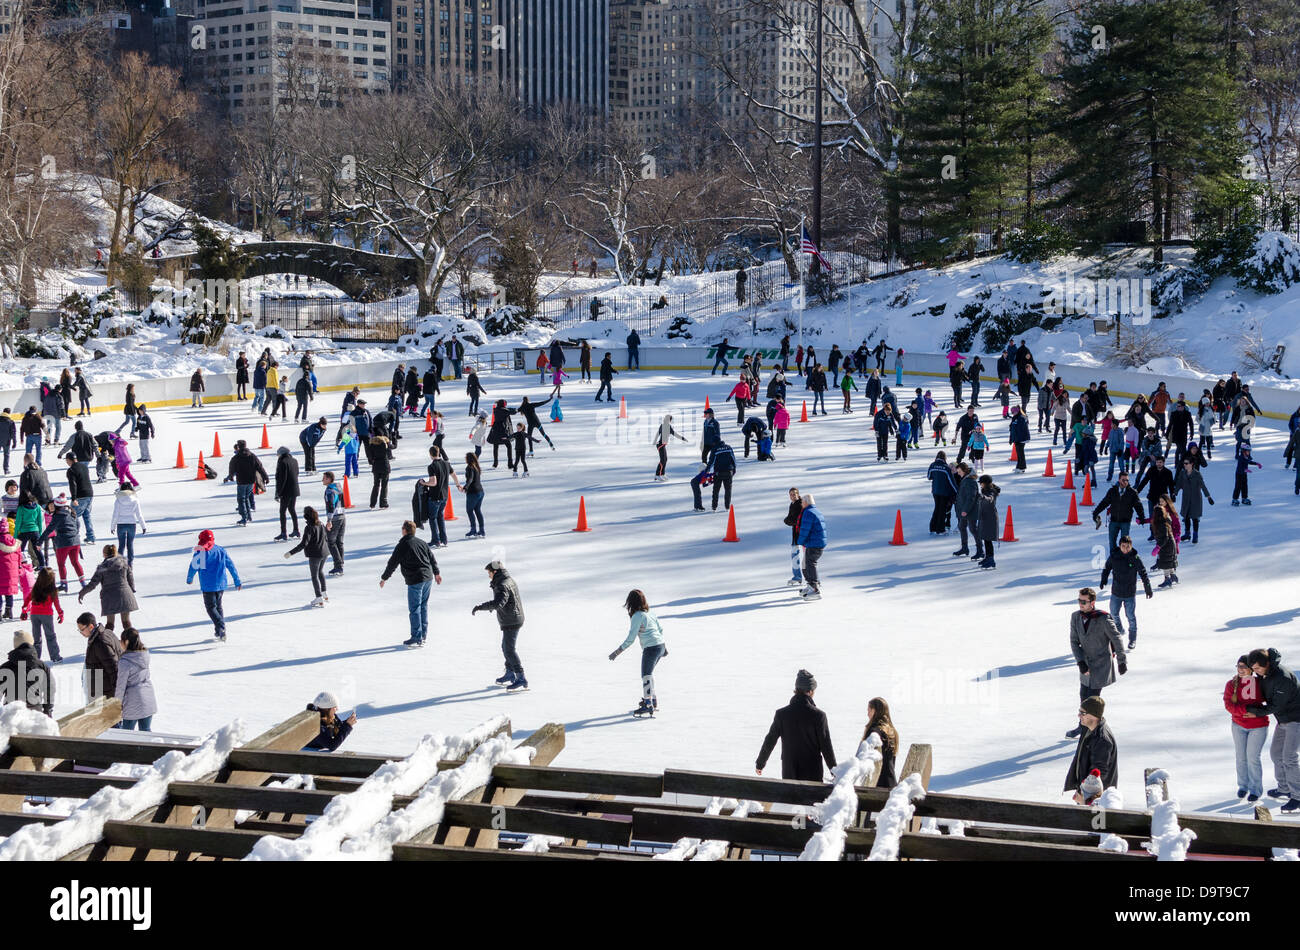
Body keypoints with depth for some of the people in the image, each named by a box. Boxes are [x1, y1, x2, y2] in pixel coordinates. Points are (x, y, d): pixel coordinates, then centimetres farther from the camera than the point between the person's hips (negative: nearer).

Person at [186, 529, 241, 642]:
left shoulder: (200, 552, -9)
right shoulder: (221, 550, 6)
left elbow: (193, 567, -4)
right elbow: (231, 565, 9)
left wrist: (189, 579, 16)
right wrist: (237, 581, 17)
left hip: (208, 586, -5)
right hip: (221, 584, 5)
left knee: (211, 607, 1)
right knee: (218, 606, 19)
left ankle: (221, 627, -20)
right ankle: (219, 632, 20)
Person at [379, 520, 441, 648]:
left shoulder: (402, 546, -9)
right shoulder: (422, 543, 11)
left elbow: (392, 563, -5)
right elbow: (432, 558, 20)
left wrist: (384, 578, 8)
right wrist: (437, 573, 34)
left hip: (415, 581, -7)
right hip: (428, 578, 7)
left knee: (414, 609, -3)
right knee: (424, 606, 15)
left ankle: (417, 638, -3)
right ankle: (423, 635, 19)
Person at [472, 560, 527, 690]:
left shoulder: (502, 586, -21)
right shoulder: (510, 581, 12)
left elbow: (498, 603, -36)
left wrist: (480, 607, -33)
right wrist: (493, 606, 39)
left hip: (511, 622, -11)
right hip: (515, 619, 11)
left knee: (509, 649, -11)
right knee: (506, 647, 21)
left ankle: (521, 679, -14)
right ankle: (510, 675, 33)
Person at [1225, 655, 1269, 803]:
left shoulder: (1260, 683, -12)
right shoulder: (1231, 684, -8)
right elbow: (1229, 705, -18)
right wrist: (1247, 710, -29)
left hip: (1258, 726, -2)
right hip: (1239, 725, 3)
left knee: (1253, 757, -3)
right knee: (1241, 756, 9)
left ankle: (1256, 789, 12)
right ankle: (1243, 786, 27)